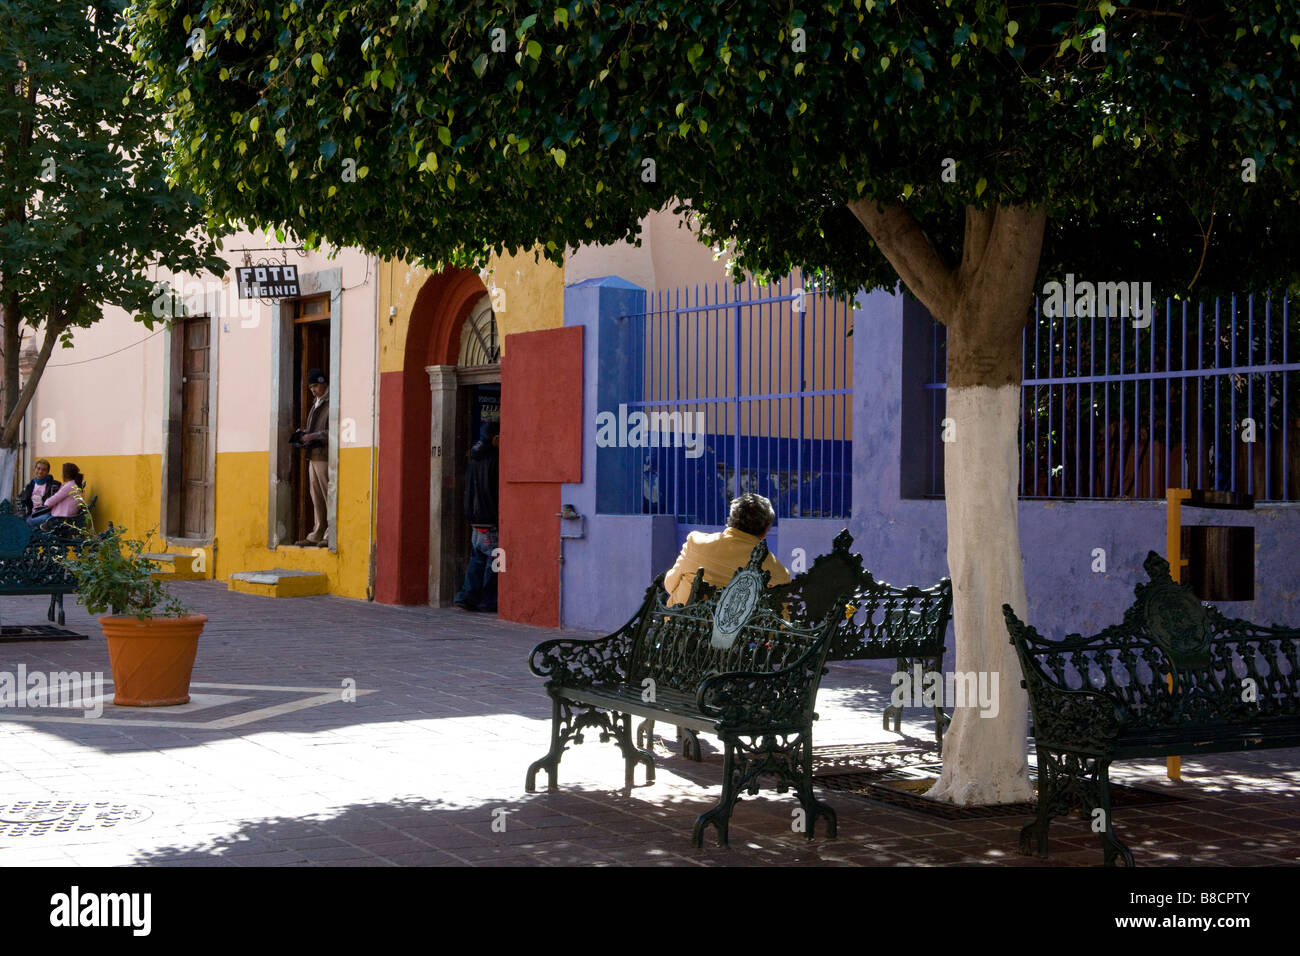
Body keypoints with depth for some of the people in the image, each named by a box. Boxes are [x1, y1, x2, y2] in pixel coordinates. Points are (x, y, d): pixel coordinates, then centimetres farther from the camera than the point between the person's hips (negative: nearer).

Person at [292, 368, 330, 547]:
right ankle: (317, 535, 10)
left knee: (329, 495, -8)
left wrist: (314, 436, -18)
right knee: (316, 496, 8)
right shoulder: (316, 404, 21)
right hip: (313, 456, 9)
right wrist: (304, 433, 11)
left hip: (325, 456, -9)